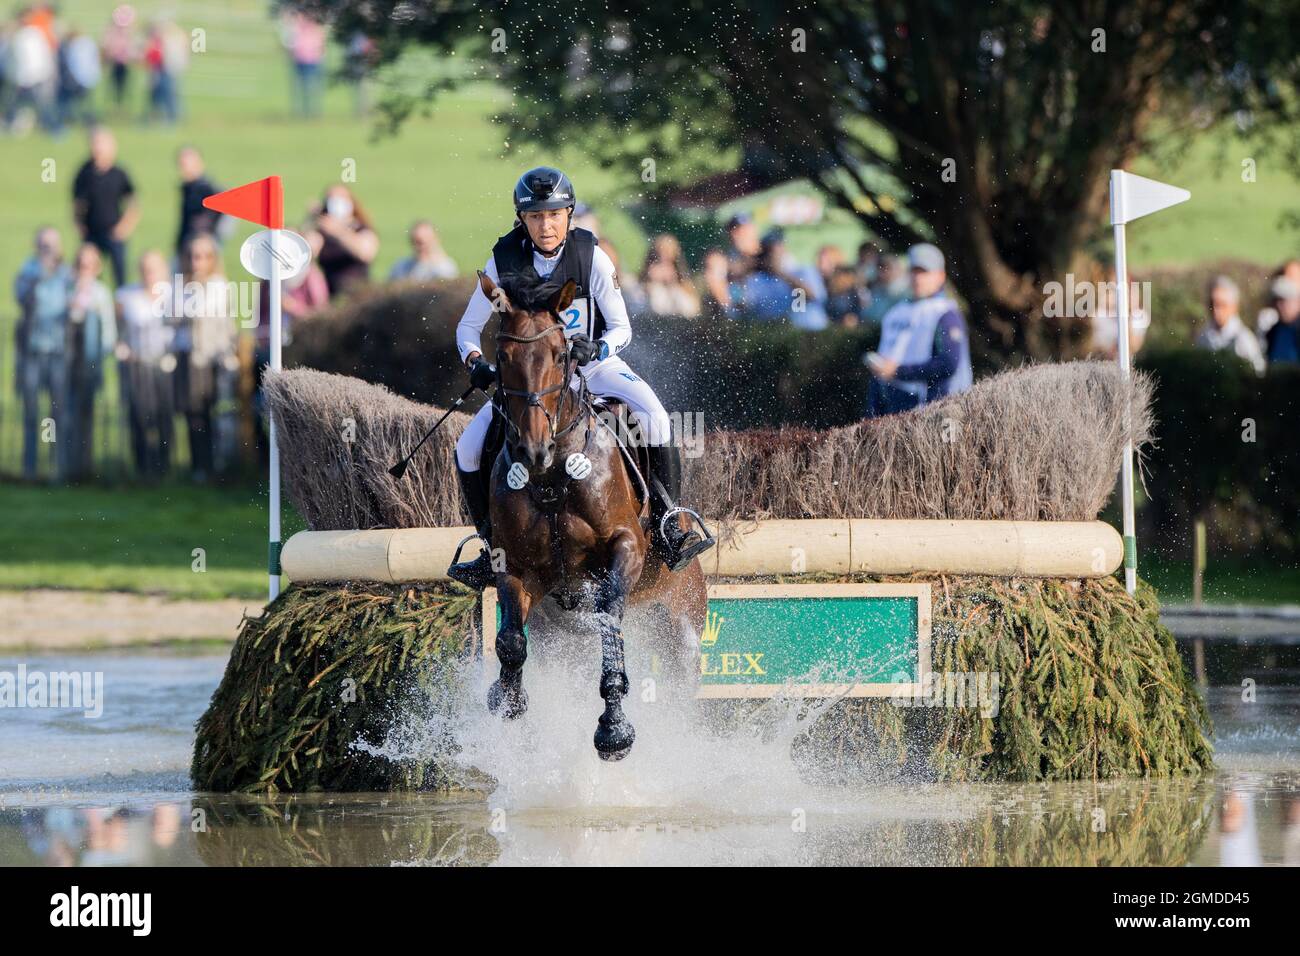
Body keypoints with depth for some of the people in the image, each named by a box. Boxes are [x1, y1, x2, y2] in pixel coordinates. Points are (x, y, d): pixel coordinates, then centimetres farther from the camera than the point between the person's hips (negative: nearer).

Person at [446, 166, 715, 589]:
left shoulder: (592, 257, -13)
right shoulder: (505, 261, -10)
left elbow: (621, 328, -7)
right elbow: (468, 326, 0)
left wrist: (596, 349, -30)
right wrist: (475, 362, -21)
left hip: (593, 363, -2)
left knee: (653, 417, -29)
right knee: (469, 449, -15)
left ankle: (668, 532, -19)